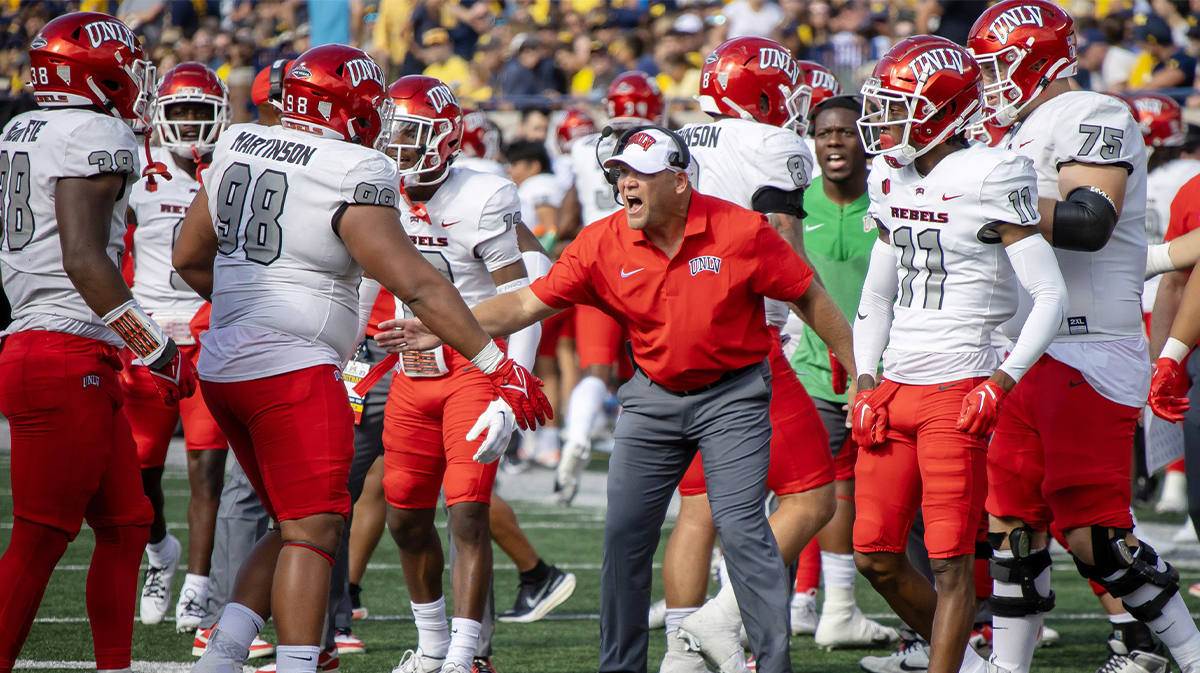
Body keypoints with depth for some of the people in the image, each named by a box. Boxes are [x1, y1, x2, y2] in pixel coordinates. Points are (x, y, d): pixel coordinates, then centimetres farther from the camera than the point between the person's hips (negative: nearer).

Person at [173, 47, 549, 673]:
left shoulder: (237, 149, 10)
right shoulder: (350, 177, -13)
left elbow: (189, 258, 20)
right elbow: (416, 284, -15)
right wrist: (498, 366, -11)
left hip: (223, 364, 8)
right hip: (292, 370, -8)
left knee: (293, 527, 16)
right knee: (313, 532, -6)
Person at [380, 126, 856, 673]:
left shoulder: (740, 232, -15)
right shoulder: (604, 244, -7)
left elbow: (808, 298, -5)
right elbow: (529, 302, -6)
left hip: (733, 392, -4)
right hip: (654, 395, 4)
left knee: (739, 526, -14)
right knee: (625, 532, 2)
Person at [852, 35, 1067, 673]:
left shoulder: (987, 181, -11)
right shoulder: (892, 182, 11)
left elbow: (1050, 295, -12)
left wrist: (1004, 380, -17)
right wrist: (865, 377, 12)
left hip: (957, 393, -8)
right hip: (895, 391, 8)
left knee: (950, 561, -5)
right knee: (875, 555, 8)